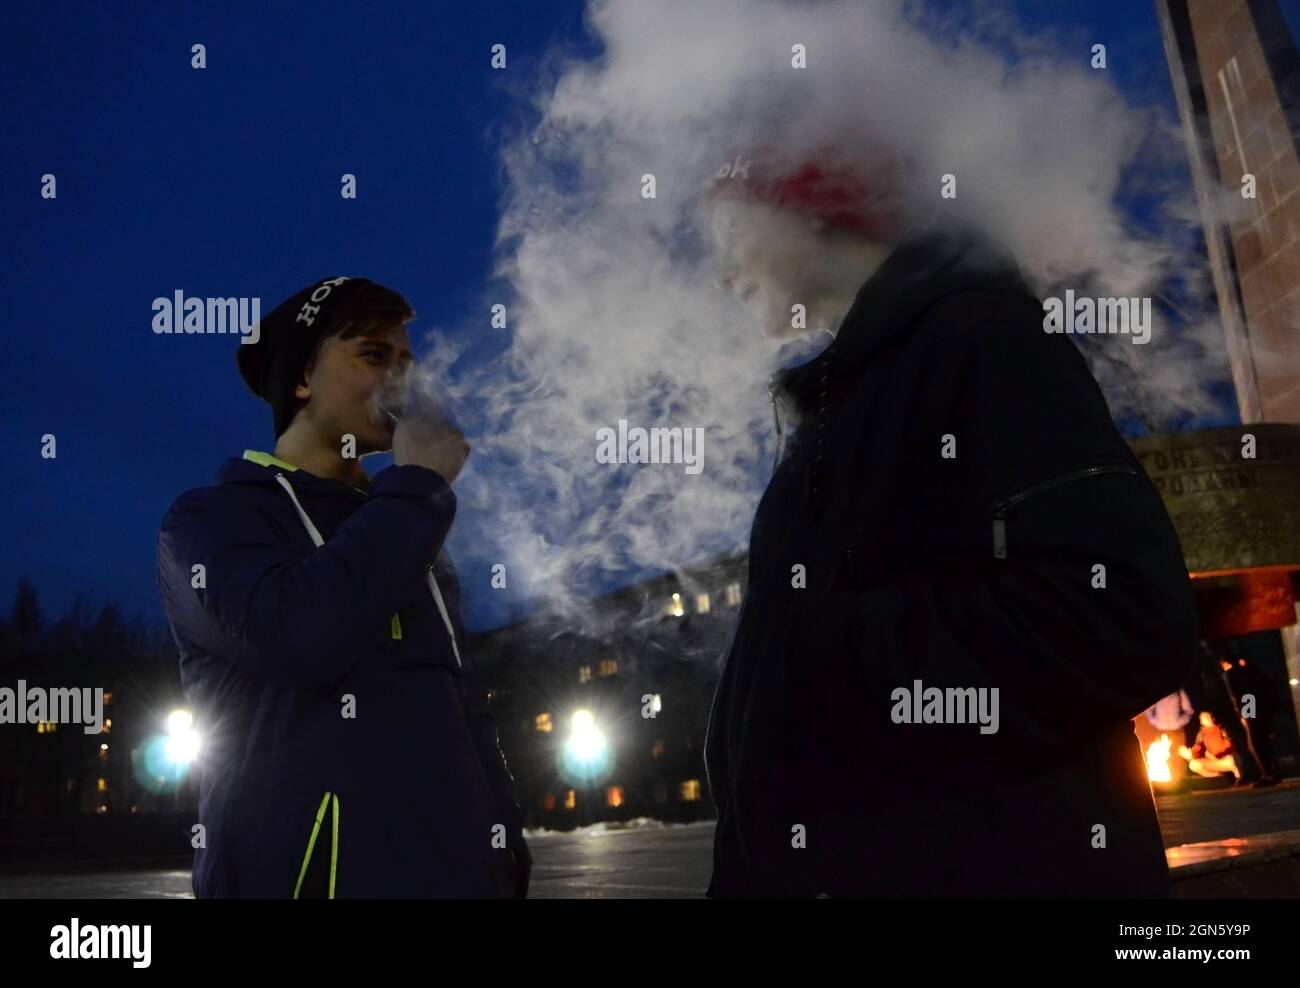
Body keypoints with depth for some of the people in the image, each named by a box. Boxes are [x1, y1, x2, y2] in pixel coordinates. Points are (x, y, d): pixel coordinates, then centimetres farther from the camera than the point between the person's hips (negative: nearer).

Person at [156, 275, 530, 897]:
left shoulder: (411, 533, 19)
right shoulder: (210, 518, -1)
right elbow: (299, 634, -22)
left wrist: (505, 849, 9)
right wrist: (418, 484, -10)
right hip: (308, 871, -6)